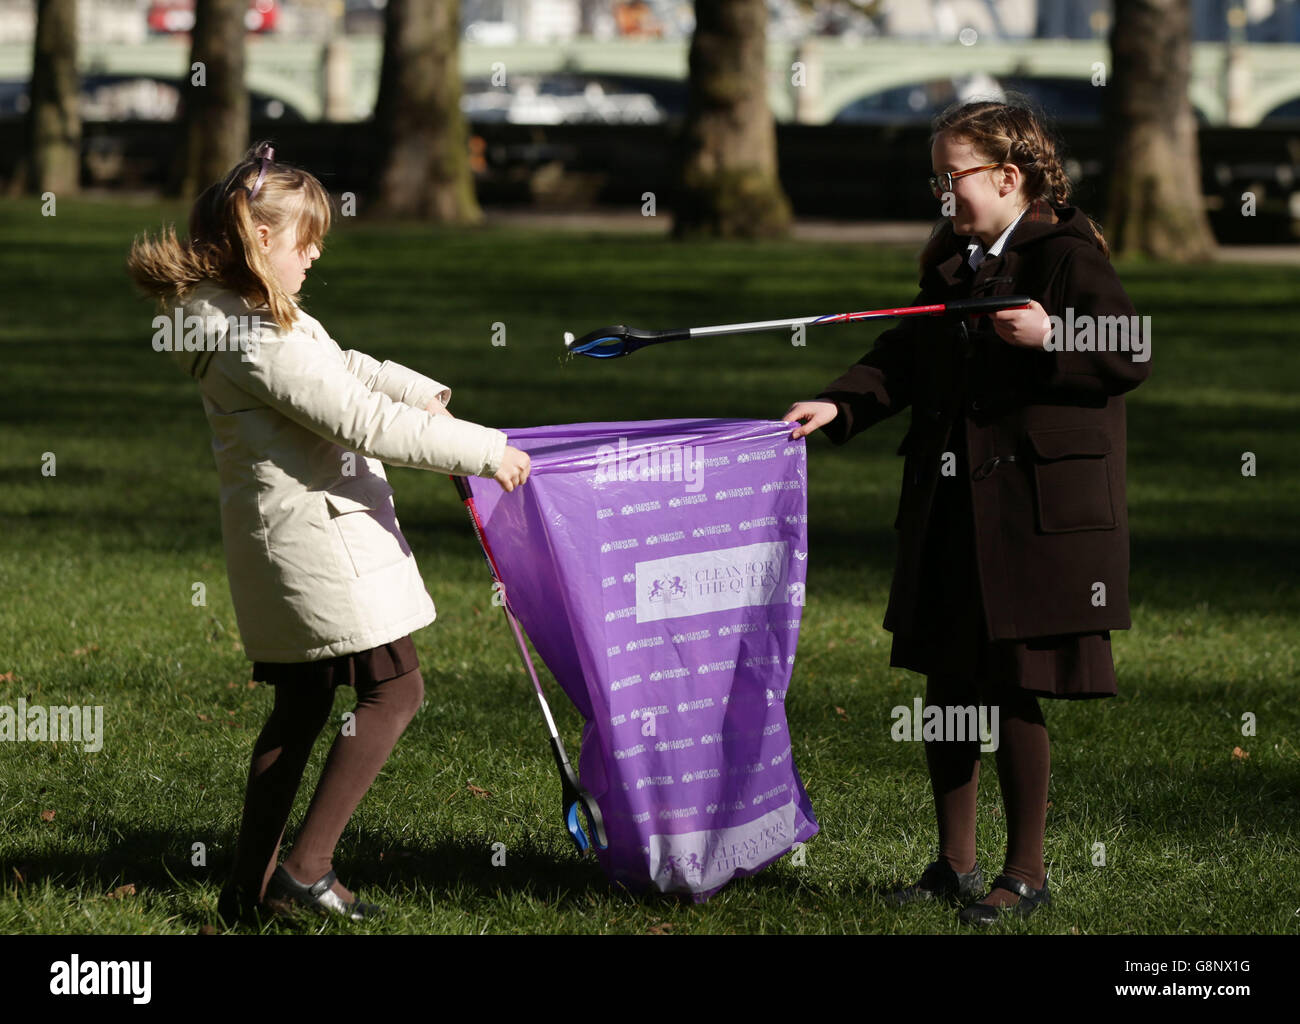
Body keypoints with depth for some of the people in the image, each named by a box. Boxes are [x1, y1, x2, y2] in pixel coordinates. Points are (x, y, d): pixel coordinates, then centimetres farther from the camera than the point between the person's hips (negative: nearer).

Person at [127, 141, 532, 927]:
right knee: (393, 689, -4)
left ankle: (250, 887, 17)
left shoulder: (265, 316, 10)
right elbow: (362, 422, -23)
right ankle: (306, 869, -5)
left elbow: (344, 367, 27)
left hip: (286, 536, 10)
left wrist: (420, 392, 18)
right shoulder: (255, 340, -22)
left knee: (302, 704, 15)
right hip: (317, 533, -10)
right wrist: (482, 451, -18)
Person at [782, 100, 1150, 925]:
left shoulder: (1067, 256, -8)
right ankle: (955, 863, 21)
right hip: (949, 507, 7)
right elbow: (906, 360, 15)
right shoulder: (950, 263, 13)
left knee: (1014, 690, -2)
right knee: (948, 682, 11)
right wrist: (841, 406, 1)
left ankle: (1027, 872, 10)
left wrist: (1051, 337, -25)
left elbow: (1133, 358, -11)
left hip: (1037, 507, -7)